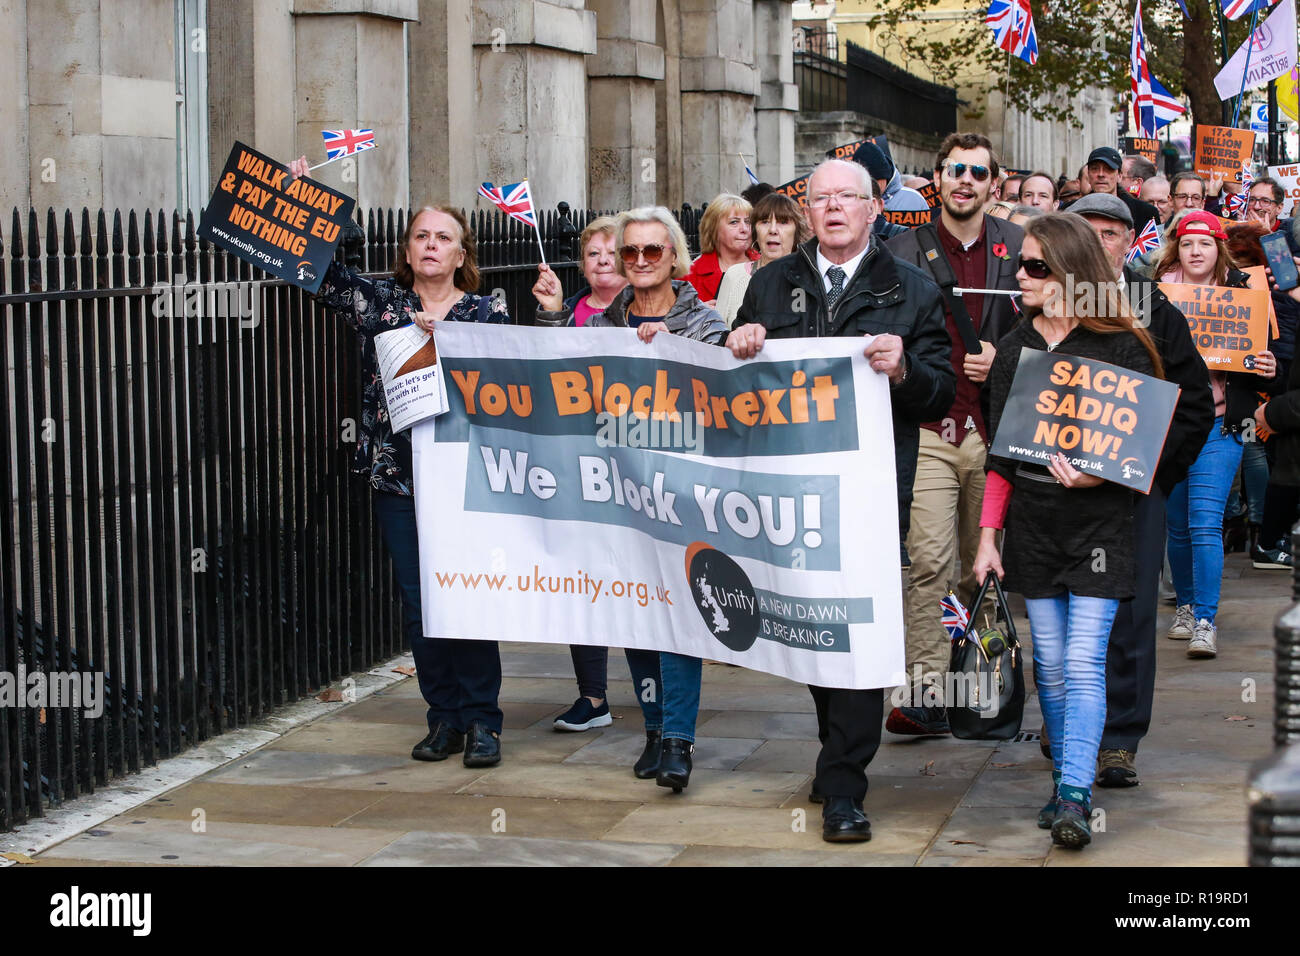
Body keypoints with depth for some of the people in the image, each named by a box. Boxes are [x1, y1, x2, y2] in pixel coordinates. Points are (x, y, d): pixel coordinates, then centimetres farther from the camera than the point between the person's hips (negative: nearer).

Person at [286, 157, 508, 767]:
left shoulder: (488, 314, 4)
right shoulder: (378, 300, 9)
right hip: (396, 472, 2)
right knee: (417, 602, 6)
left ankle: (481, 720, 6)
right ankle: (444, 717, 17)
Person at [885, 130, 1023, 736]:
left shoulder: (1018, 248, 8)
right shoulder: (902, 252, 5)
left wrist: (1003, 359, -4)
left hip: (994, 429, 2)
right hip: (927, 429, -2)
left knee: (985, 565, 10)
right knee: (929, 561, -13)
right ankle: (925, 691, -12)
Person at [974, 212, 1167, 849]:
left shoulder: (1120, 347, -4)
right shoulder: (1014, 348, 9)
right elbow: (1000, 451, 10)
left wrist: (1096, 475, -20)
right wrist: (988, 534, 6)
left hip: (1099, 521, -4)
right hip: (1032, 524, 4)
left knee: (1084, 662, -11)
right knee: (1050, 665, 5)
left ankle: (1074, 797, -12)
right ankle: (1067, 783, 15)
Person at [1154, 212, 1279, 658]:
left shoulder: (1240, 294, 2)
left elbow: (1261, 353, 7)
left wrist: (1269, 368, -14)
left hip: (1218, 425, -2)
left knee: (1205, 524, -12)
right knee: (1177, 524, 12)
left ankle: (1205, 621, -9)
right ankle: (1186, 606, 30)